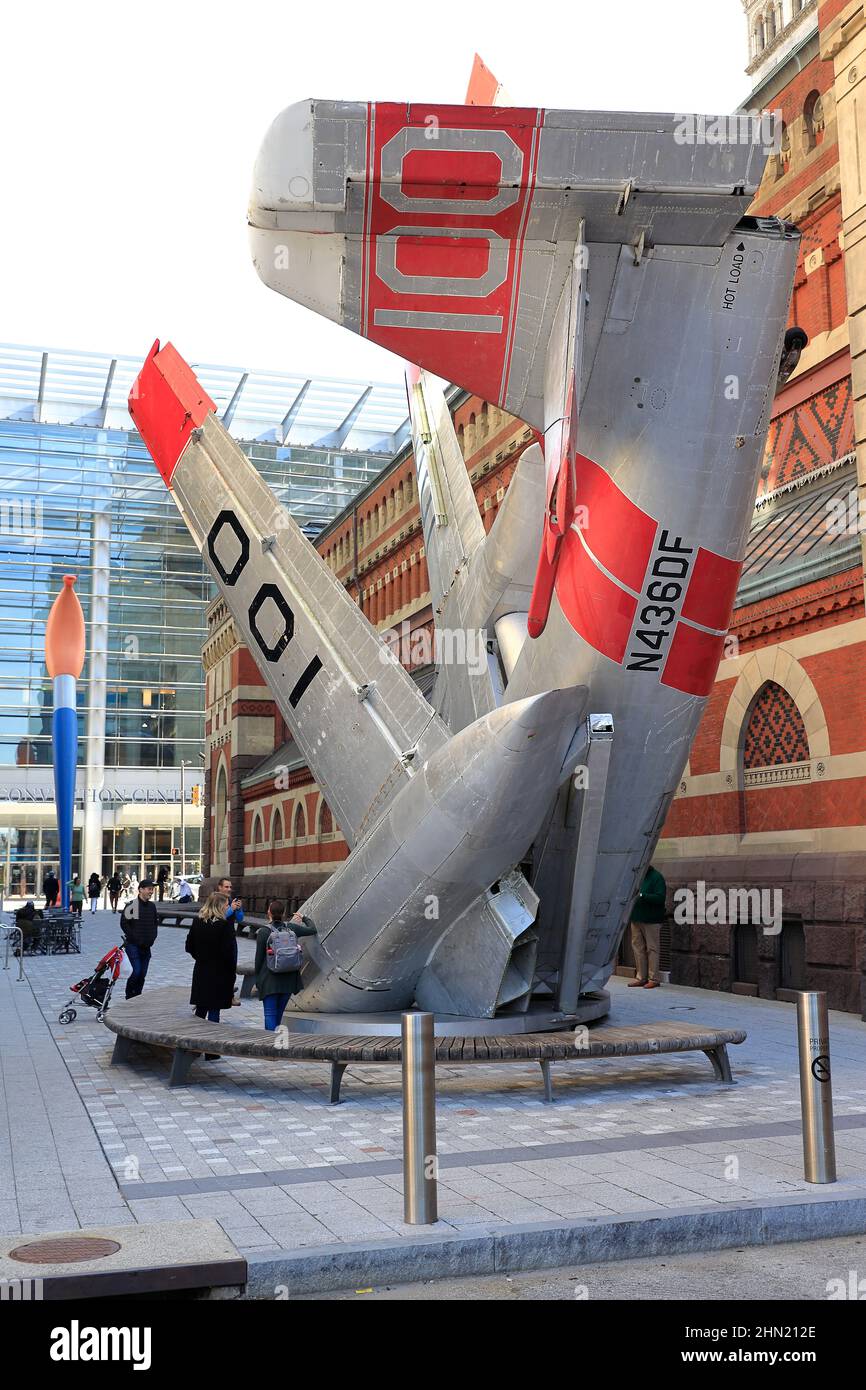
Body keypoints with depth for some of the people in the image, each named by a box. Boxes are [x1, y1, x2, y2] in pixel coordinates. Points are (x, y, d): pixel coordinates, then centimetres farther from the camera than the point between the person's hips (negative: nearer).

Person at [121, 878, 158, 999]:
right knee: (136, 971, -13)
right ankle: (129, 997, 2)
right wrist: (135, 938, -12)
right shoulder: (132, 905, -9)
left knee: (142, 974, 6)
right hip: (133, 945, -6)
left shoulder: (152, 906, 11)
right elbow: (124, 924, -11)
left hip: (147, 947, 6)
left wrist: (152, 938, 6)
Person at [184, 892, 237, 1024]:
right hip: (219, 973, -5)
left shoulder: (197, 922, 1)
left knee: (200, 1008, 16)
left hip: (200, 970, 5)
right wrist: (233, 968, -3)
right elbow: (228, 952, -17)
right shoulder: (224, 925, -16)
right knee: (214, 1008, 1)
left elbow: (189, 947, 6)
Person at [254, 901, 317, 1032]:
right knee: (279, 1013, 17)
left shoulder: (263, 932, -7)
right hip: (288, 978, 4)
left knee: (270, 1013, -5)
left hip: (269, 979, -4)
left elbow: (259, 957, -5)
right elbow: (312, 930, 17)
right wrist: (305, 918, 37)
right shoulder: (291, 928, 2)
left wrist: (257, 979, 6)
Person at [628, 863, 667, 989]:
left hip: (651, 920, -7)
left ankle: (653, 979, 3)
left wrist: (642, 896, -24)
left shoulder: (656, 877, -8)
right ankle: (641, 977, 15)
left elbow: (660, 898, -19)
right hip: (636, 918, 7)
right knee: (638, 947, 9)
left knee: (652, 948, -2)